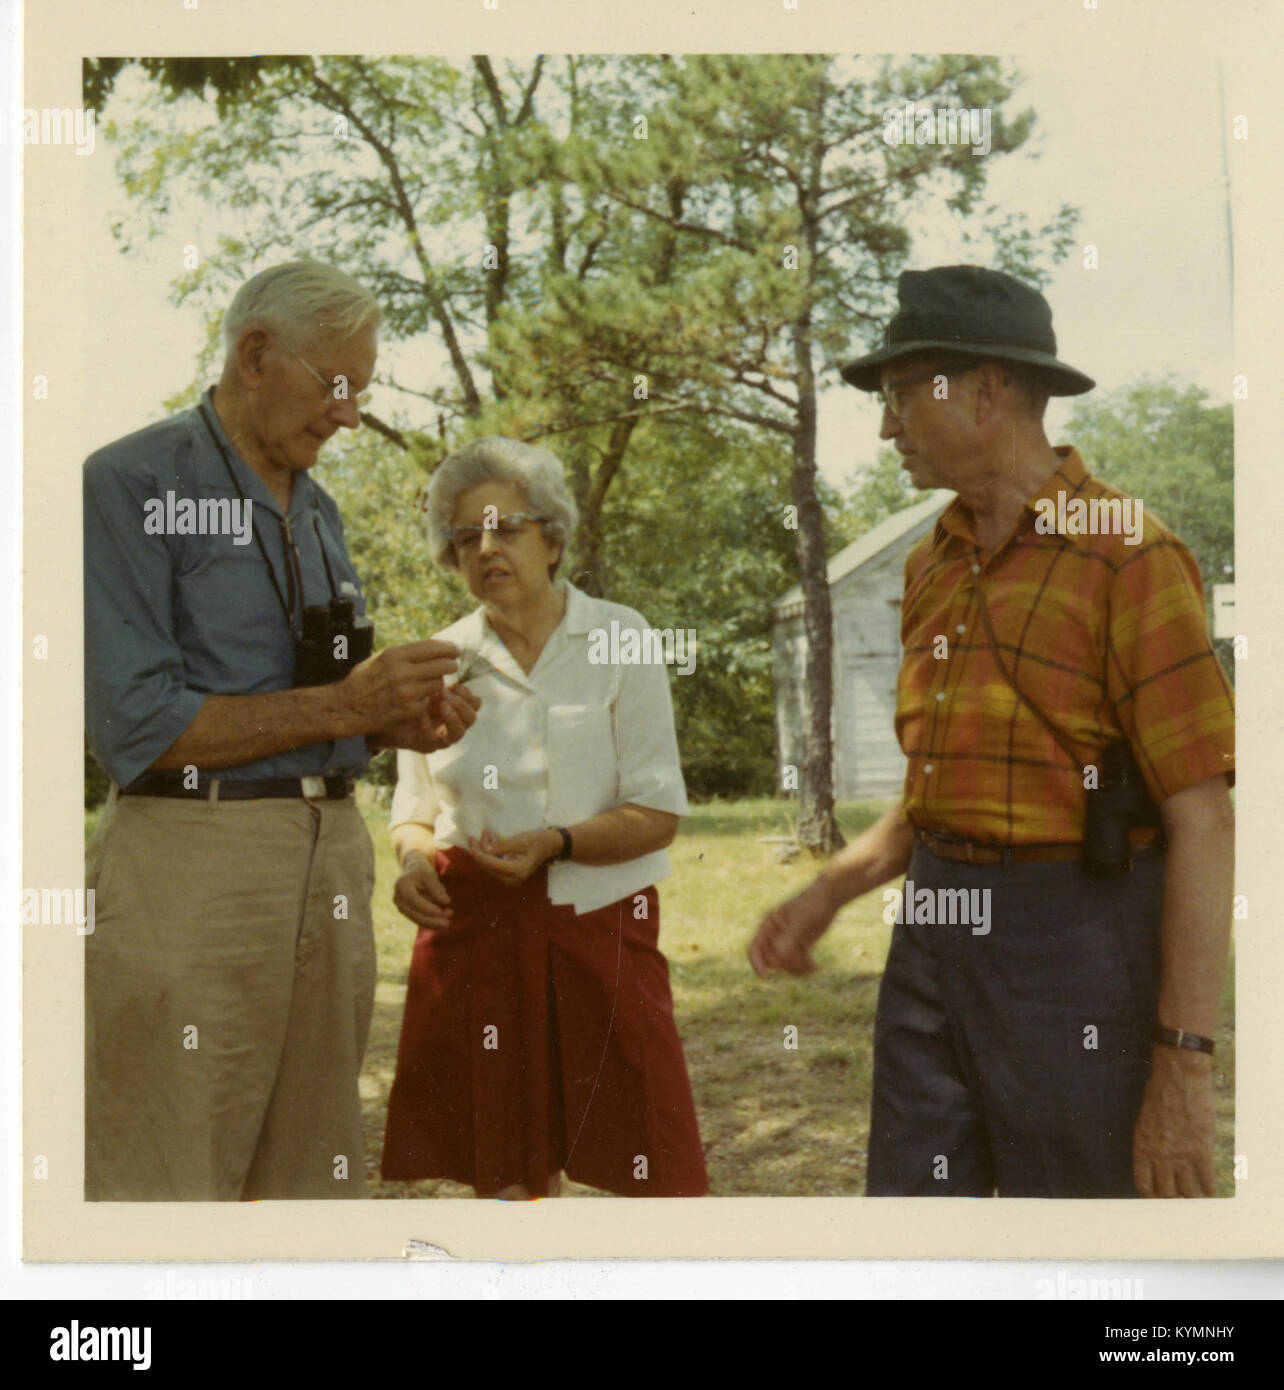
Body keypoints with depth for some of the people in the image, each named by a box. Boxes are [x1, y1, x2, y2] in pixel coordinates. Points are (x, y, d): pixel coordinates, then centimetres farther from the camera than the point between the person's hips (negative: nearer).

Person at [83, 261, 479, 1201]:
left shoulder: (318, 510, 17)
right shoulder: (133, 484, -7)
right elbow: (137, 728, -15)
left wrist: (394, 721, 4)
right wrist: (341, 706, -15)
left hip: (331, 852, 7)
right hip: (195, 864, -7)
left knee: (313, 1173, 10)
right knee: (168, 1180, -3)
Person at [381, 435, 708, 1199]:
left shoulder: (618, 638, 1)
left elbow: (659, 812, -3)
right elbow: (415, 810, 17)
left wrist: (556, 843, -18)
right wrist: (413, 861, -5)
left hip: (598, 925, -2)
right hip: (474, 929, 2)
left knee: (658, 1178, -6)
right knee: (505, 1175, 4)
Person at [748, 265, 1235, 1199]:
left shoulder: (1127, 558, -11)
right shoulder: (933, 566, 13)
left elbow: (1206, 821, -15)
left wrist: (1184, 1067, -19)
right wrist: (830, 893, 8)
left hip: (1072, 946, -7)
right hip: (934, 935, 7)